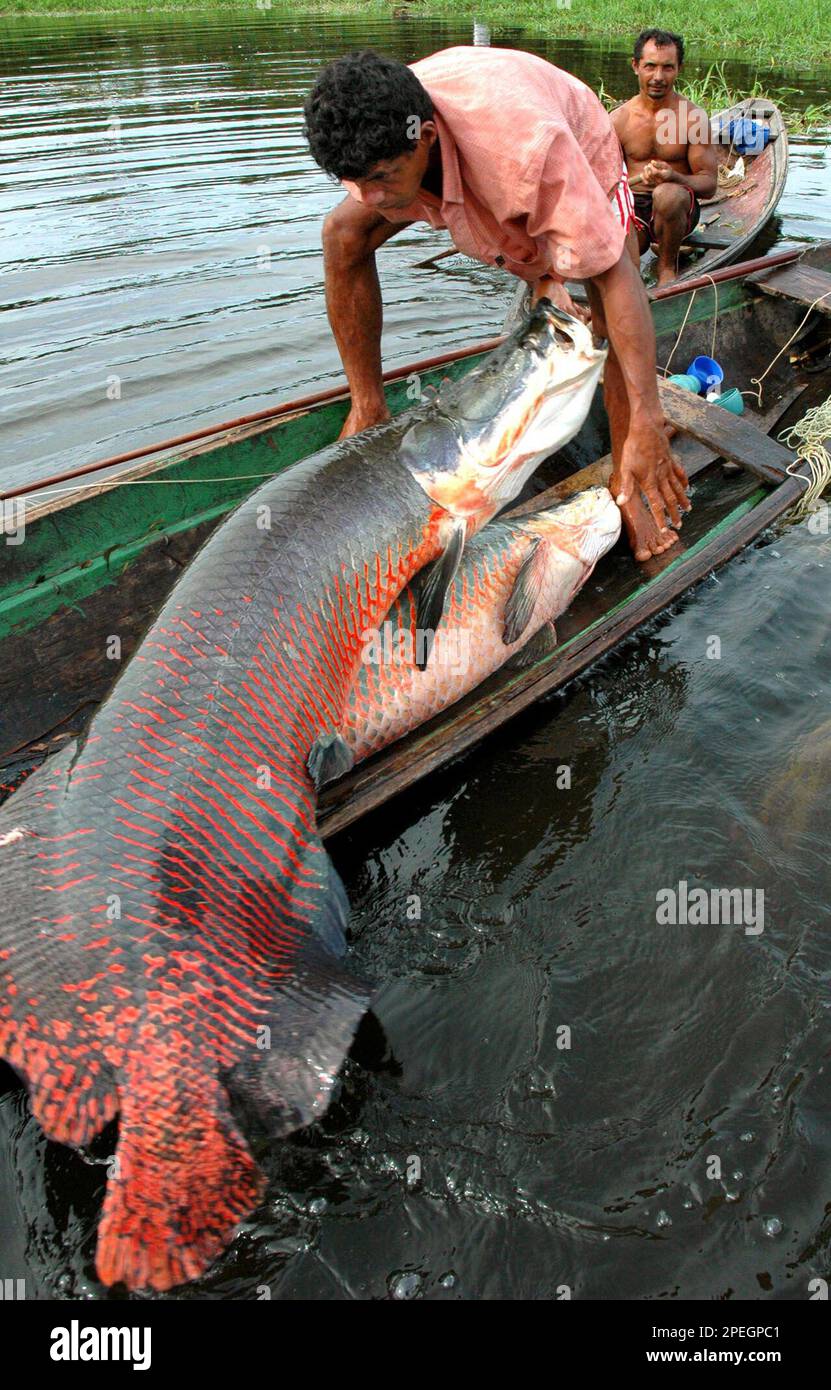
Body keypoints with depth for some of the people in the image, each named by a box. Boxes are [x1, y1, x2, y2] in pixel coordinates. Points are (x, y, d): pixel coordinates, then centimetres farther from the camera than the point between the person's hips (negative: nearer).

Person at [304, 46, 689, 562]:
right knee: (344, 233, -11)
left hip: (584, 161, -5)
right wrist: (367, 406, -20)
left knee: (619, 309, -28)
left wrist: (647, 425, -52)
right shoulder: (378, 137, -32)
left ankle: (624, 478, -12)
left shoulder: (529, 145, -49)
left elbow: (615, 274, -47)